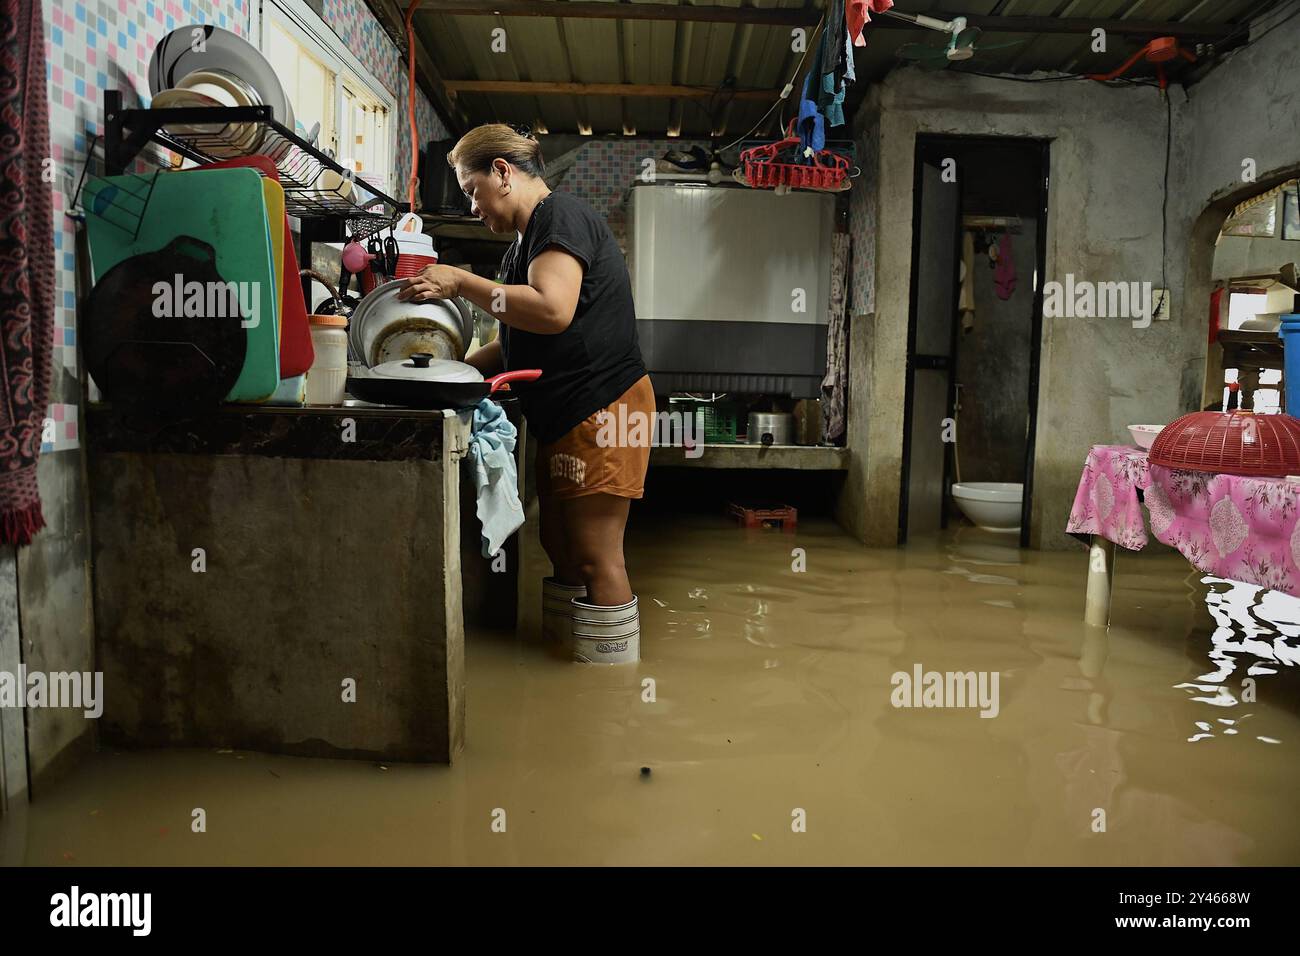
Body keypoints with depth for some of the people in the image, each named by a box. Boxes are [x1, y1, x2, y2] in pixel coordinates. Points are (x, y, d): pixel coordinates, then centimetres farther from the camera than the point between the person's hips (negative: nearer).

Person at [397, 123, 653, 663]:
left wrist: (461, 282, -17)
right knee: (561, 548, 14)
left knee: (595, 556, -6)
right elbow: (517, 343, 23)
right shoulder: (525, 240, 21)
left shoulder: (561, 216, -9)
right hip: (563, 416, 10)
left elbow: (552, 310, -26)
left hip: (602, 406, -10)